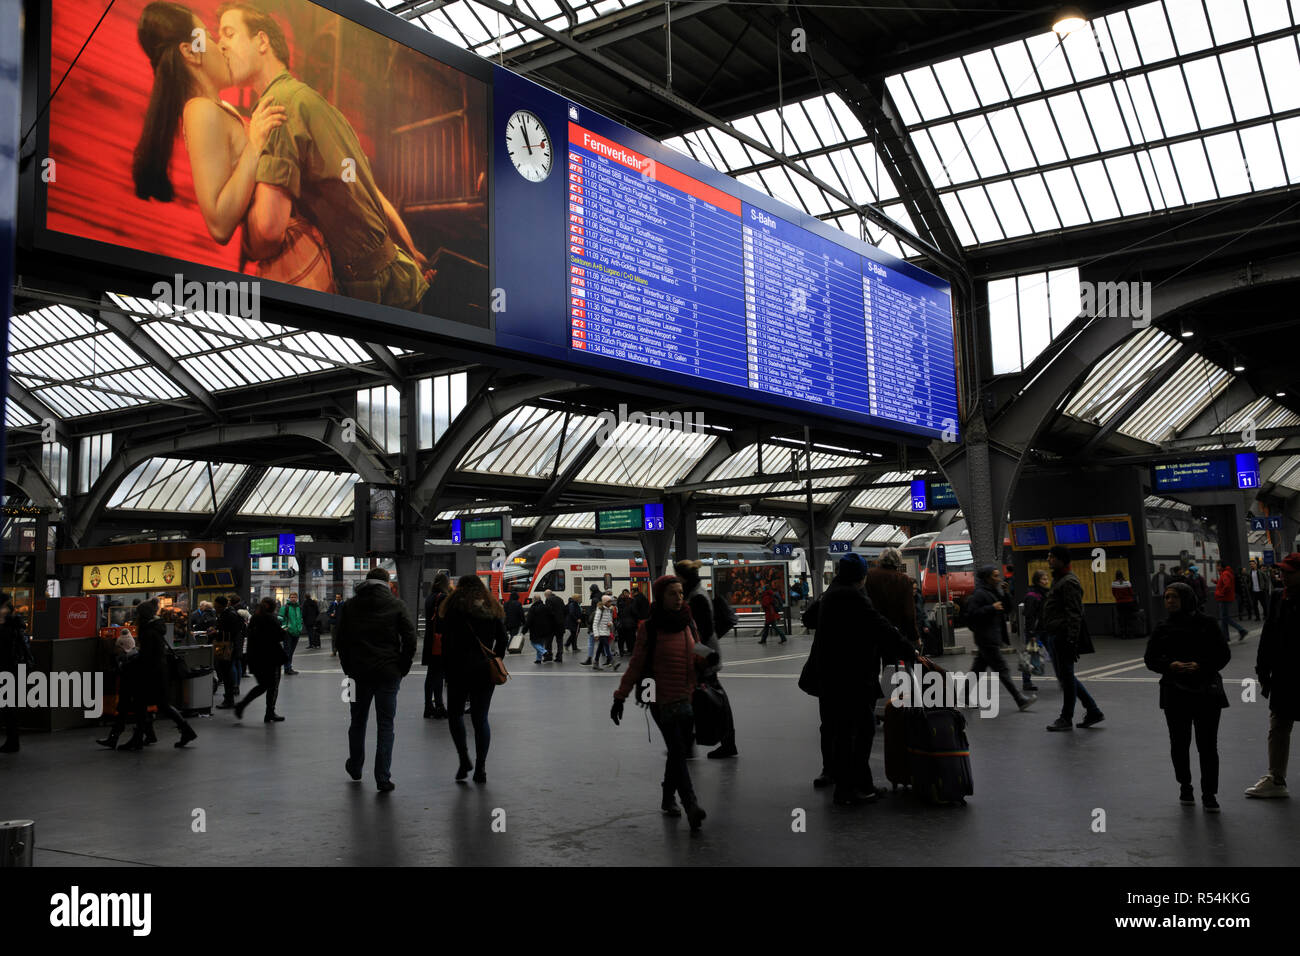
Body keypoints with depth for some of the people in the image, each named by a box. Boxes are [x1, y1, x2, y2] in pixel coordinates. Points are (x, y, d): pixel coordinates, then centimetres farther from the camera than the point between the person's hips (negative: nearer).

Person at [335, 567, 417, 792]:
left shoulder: (350, 606, 6)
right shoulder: (396, 605, -1)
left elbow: (341, 640, 6)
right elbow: (410, 638, -6)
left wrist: (348, 668, 12)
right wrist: (403, 668, 2)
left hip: (359, 672, 2)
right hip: (388, 673, -2)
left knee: (358, 721, 19)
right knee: (385, 725, 2)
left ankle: (355, 768, 35)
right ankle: (383, 778, -2)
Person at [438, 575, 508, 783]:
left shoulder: (455, 608, -3)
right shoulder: (493, 609, 10)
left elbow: (447, 642, -7)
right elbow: (502, 641, 10)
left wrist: (447, 669, -2)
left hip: (460, 670, -3)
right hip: (485, 672, 4)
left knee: (456, 714, 13)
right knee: (480, 719, 7)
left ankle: (464, 759, 0)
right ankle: (480, 768, 5)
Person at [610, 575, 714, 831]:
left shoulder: (688, 623, 8)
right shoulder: (649, 628, -7)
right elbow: (635, 666, -1)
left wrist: (707, 660, -3)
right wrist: (620, 697, -3)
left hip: (686, 698, 5)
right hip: (661, 700, -5)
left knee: (679, 750, 10)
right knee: (677, 750, -12)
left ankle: (668, 800, 28)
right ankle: (691, 806, -15)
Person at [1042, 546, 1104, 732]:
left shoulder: (1069, 582, -14)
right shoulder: (1057, 580, 18)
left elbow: (1074, 615, -20)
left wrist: (1072, 642, -24)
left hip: (1062, 637, -11)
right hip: (1055, 637, 11)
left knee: (1066, 677, -1)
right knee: (1065, 677, 14)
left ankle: (1066, 719, 8)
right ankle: (1093, 711, 21)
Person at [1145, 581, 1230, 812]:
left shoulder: (1206, 623, -1)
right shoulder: (1163, 628, 5)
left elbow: (1223, 653, 0)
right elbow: (1150, 659, 5)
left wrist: (1201, 666, -16)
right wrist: (1170, 665, -14)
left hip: (1206, 692, -2)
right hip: (1175, 694, 2)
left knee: (1208, 745, -1)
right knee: (1179, 744, 10)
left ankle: (1209, 795, 9)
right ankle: (1185, 788, 27)